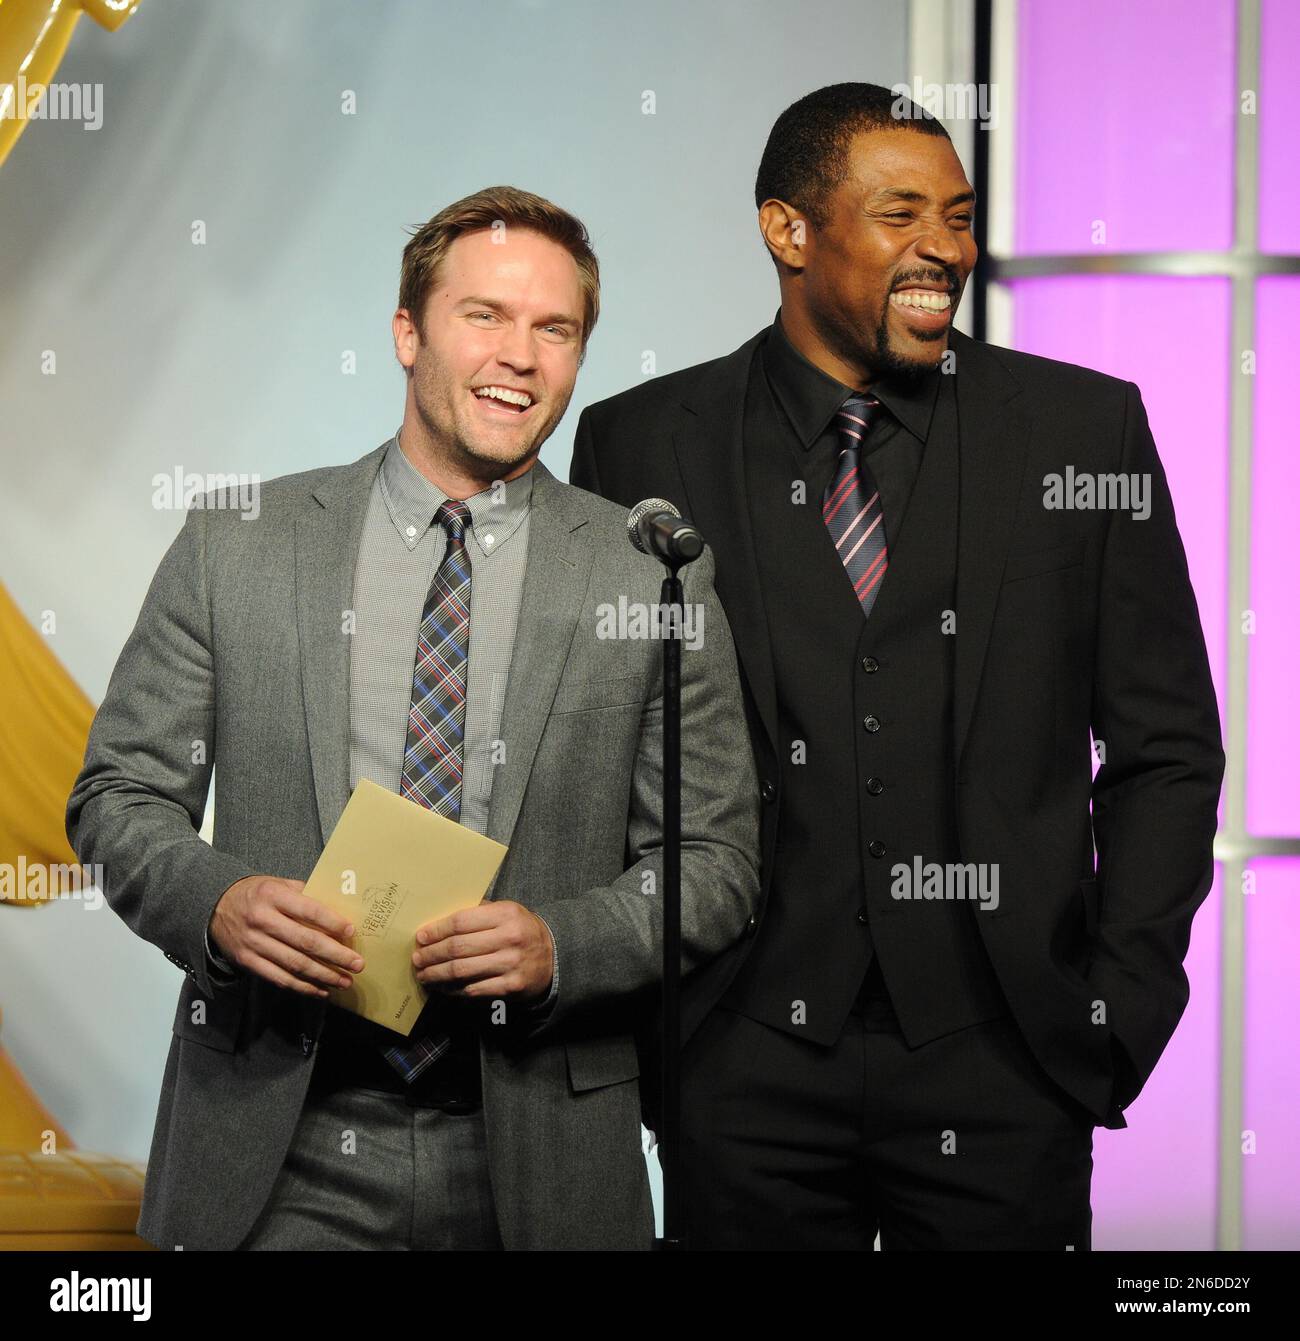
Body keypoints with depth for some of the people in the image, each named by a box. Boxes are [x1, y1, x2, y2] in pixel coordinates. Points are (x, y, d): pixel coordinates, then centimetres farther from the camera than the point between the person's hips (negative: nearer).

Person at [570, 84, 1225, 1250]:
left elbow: (1165, 747, 6)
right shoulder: (642, 445, 3)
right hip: (746, 1066, 0)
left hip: (1004, 1064, 0)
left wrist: (1119, 1010, -1)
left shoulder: (1085, 428, 4)